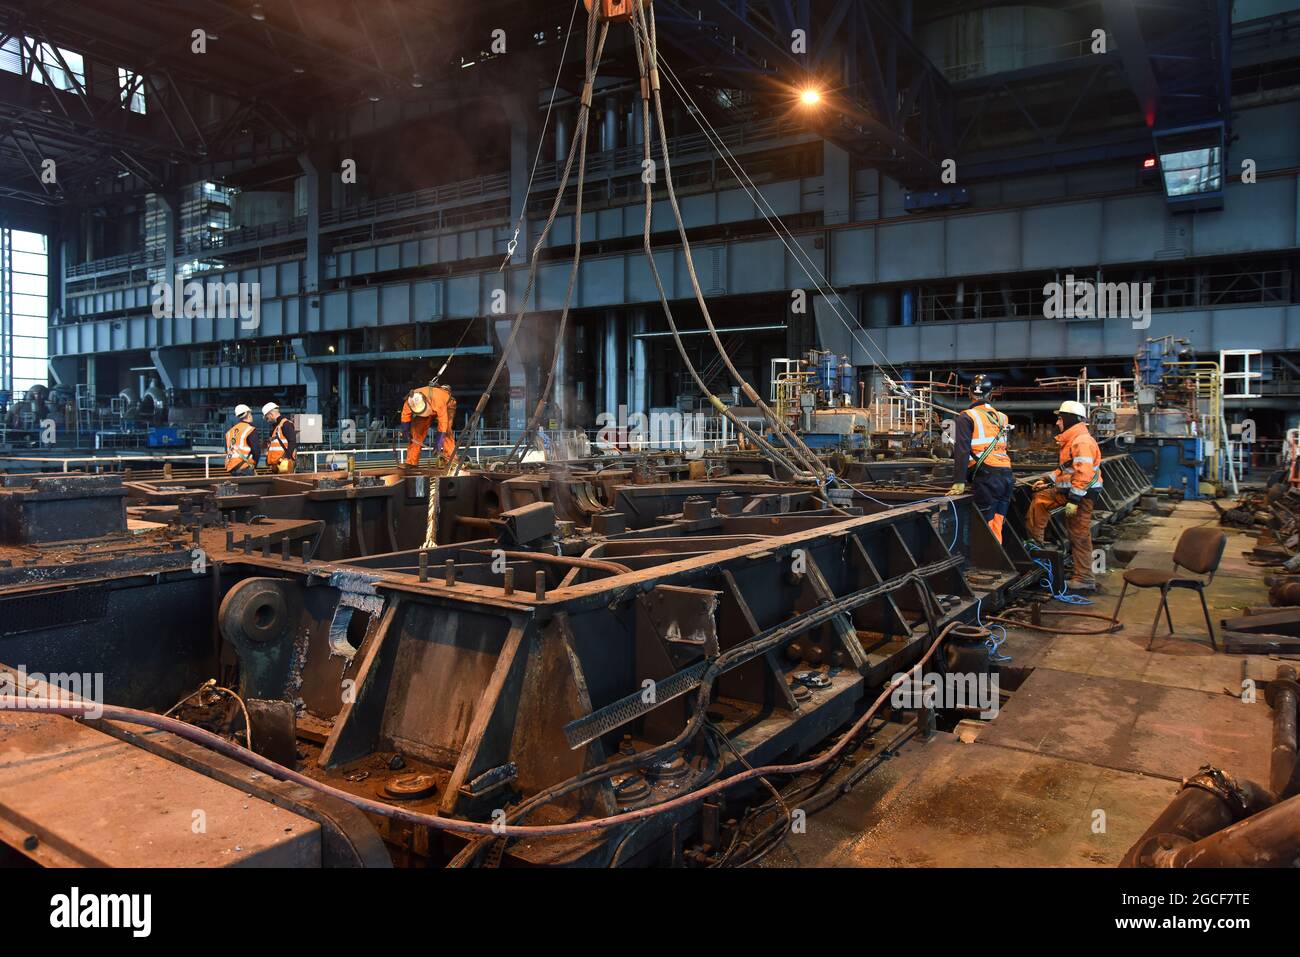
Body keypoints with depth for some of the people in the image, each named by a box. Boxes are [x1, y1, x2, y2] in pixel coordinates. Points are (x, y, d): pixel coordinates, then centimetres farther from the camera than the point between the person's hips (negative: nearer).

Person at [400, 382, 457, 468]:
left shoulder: (437, 401, -45)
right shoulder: (410, 402, -31)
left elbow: (443, 422, -39)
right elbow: (405, 416, -10)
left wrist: (438, 442, -37)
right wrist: (405, 432, -6)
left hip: (447, 405, -5)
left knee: (446, 431, -26)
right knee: (416, 430, -7)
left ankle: (451, 460, -25)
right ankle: (411, 462, -1)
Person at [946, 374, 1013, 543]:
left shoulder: (967, 417, -2)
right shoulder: (1001, 417, 15)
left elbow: (962, 451, -10)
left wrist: (958, 482, -12)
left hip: (987, 478, -6)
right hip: (1007, 476, 6)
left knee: (986, 528, -3)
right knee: (997, 528, 10)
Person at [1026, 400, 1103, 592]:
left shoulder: (1082, 442, -19)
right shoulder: (1071, 440, 16)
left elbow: (1083, 474, -26)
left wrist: (1073, 500, -28)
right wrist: (1048, 482, 19)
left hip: (1082, 494, -10)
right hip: (1068, 490, 10)